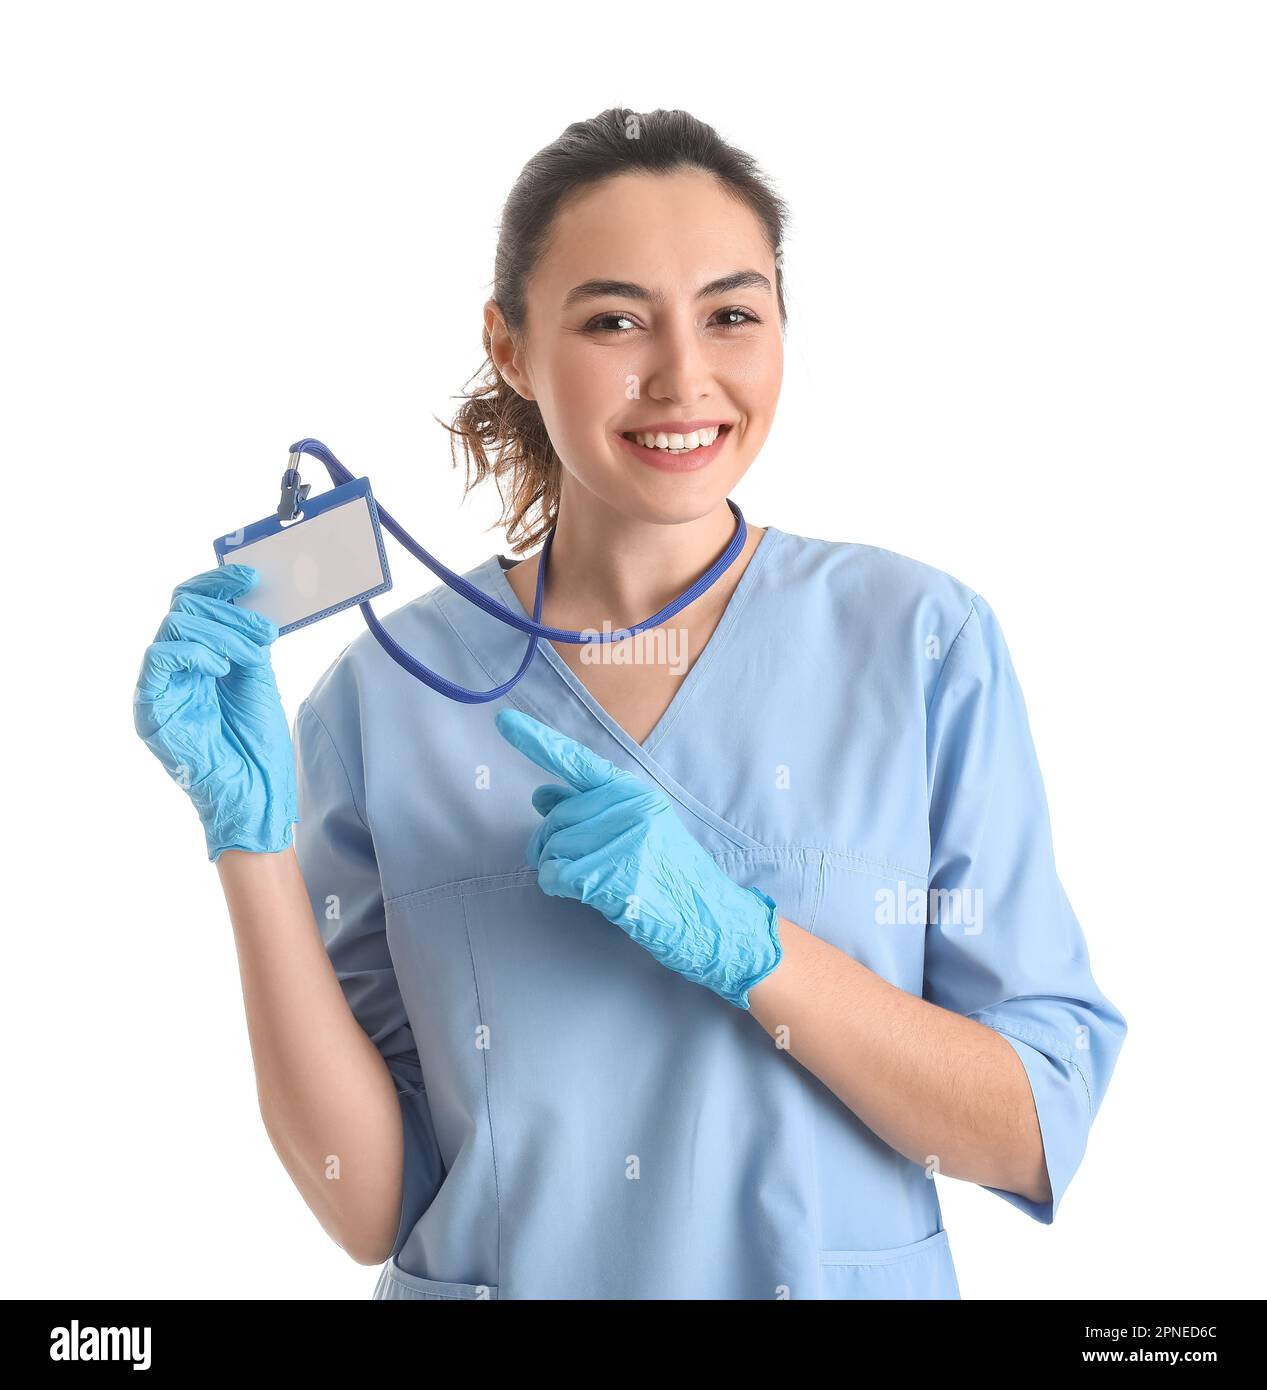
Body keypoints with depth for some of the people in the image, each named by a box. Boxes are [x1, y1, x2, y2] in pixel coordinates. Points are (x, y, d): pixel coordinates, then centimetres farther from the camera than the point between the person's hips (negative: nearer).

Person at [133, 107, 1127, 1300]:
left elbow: (1037, 1134, -13)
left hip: (852, 1270, 0)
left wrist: (736, 938, -26)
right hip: (490, 1271, 1)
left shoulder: (924, 640, -12)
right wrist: (254, 843, -22)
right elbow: (371, 1204, -11)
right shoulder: (386, 690, -11)